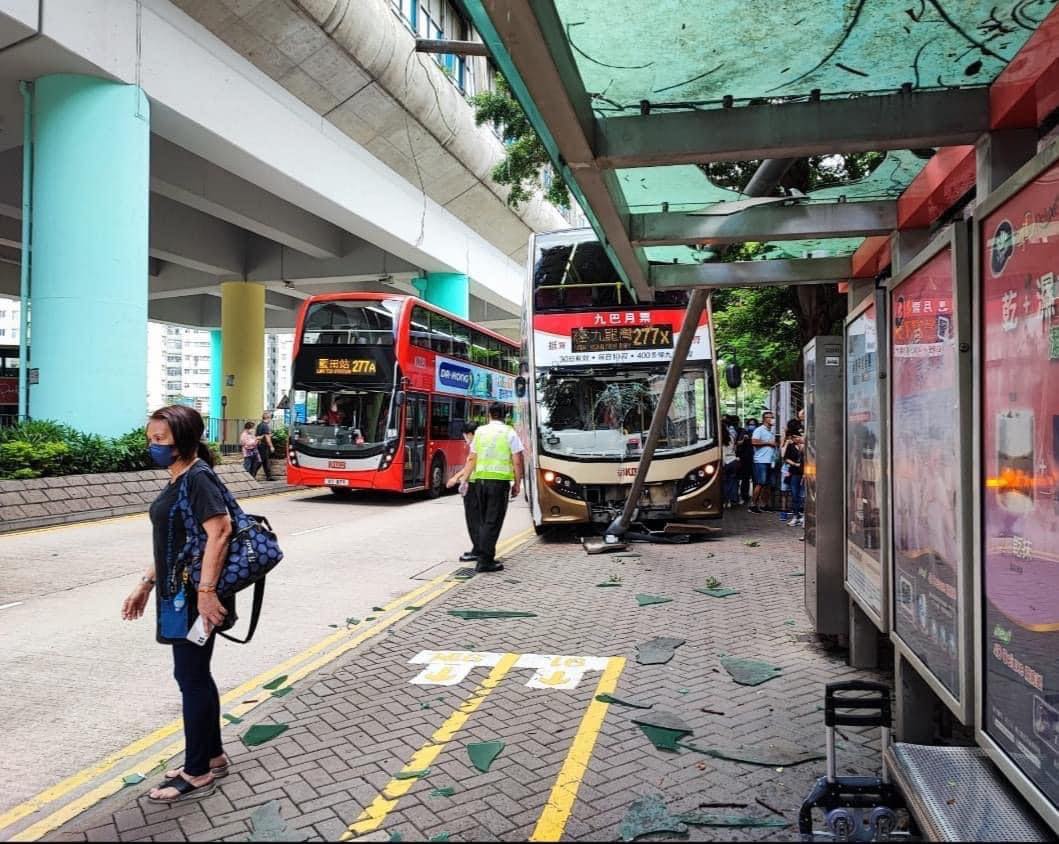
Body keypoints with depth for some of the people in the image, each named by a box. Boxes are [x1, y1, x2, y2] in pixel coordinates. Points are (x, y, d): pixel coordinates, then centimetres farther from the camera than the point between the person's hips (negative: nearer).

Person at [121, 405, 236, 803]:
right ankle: (212, 756, 30)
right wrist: (146, 583, 20)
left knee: (191, 678, 1)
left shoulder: (197, 477, -17)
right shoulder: (178, 480, 12)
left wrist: (206, 590, -29)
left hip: (195, 598, -9)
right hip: (178, 595, 9)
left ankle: (197, 774, 14)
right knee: (194, 676, 17)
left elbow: (220, 531, -27)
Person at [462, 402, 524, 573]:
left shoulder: (480, 431, 9)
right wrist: (518, 483, 4)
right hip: (499, 480, -4)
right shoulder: (509, 433, -2)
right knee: (493, 522, -1)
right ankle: (485, 561, -3)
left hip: (480, 479, 4)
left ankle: (484, 556, 21)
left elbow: (471, 458, 11)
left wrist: (465, 479, 20)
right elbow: (517, 461, -4)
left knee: (483, 520, 16)